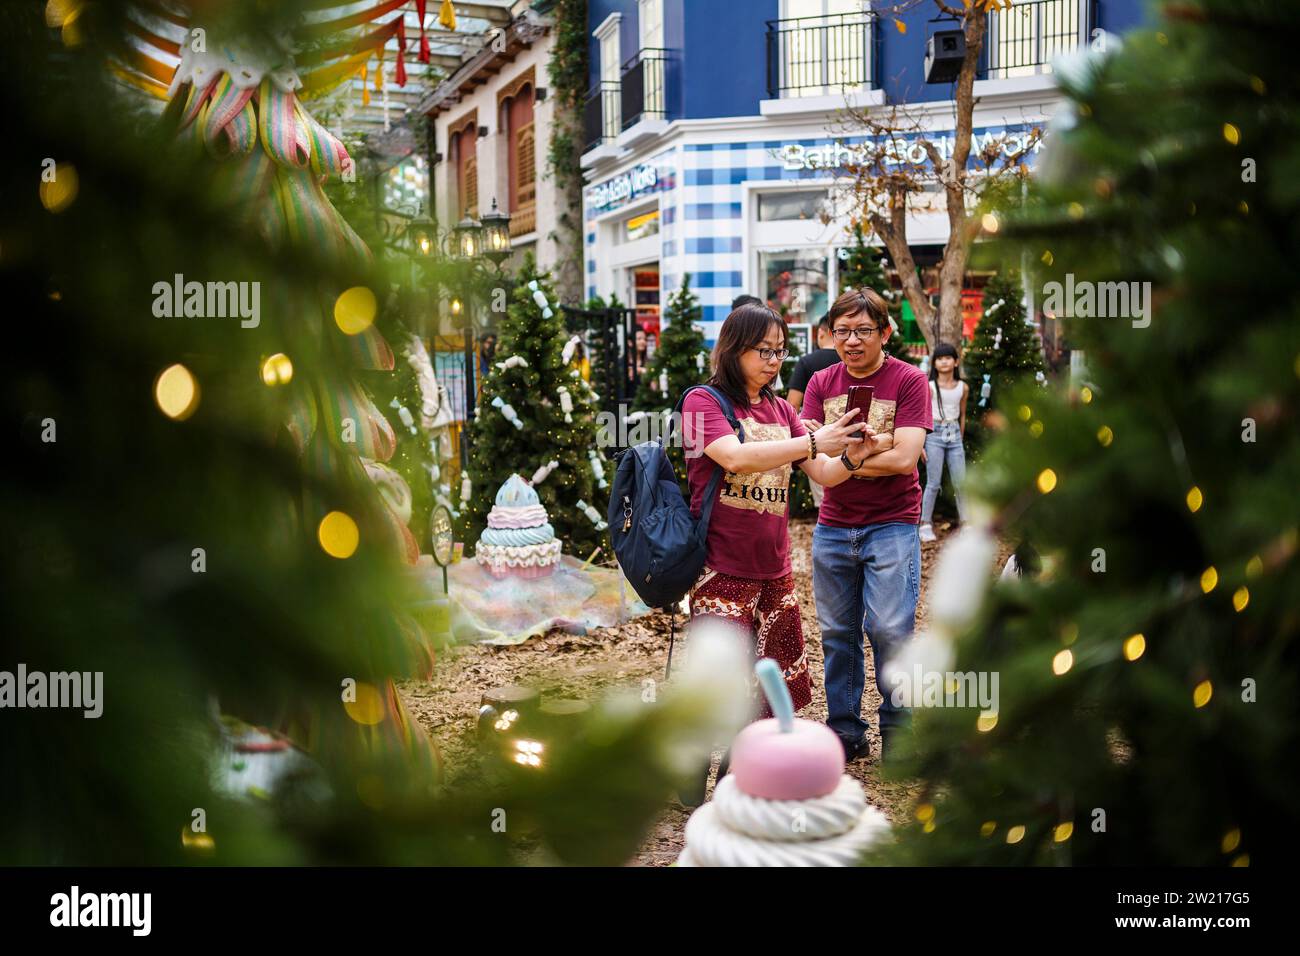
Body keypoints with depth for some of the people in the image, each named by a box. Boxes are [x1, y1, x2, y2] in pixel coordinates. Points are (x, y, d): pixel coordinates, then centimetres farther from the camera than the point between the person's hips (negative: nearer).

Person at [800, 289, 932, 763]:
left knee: (889, 630, -7)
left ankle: (899, 731, 10)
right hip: (833, 526, 4)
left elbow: (904, 458, -14)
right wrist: (868, 448, -17)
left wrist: (842, 459, -10)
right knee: (837, 633, 7)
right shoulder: (821, 383, 7)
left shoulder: (909, 381, -4)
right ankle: (845, 731, 19)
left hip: (891, 524, -4)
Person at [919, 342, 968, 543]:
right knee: (934, 483, -3)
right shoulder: (929, 387, -5)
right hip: (934, 434, -3)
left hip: (954, 435, 3)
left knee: (960, 483, 3)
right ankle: (925, 525, 4)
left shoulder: (963, 388, 6)